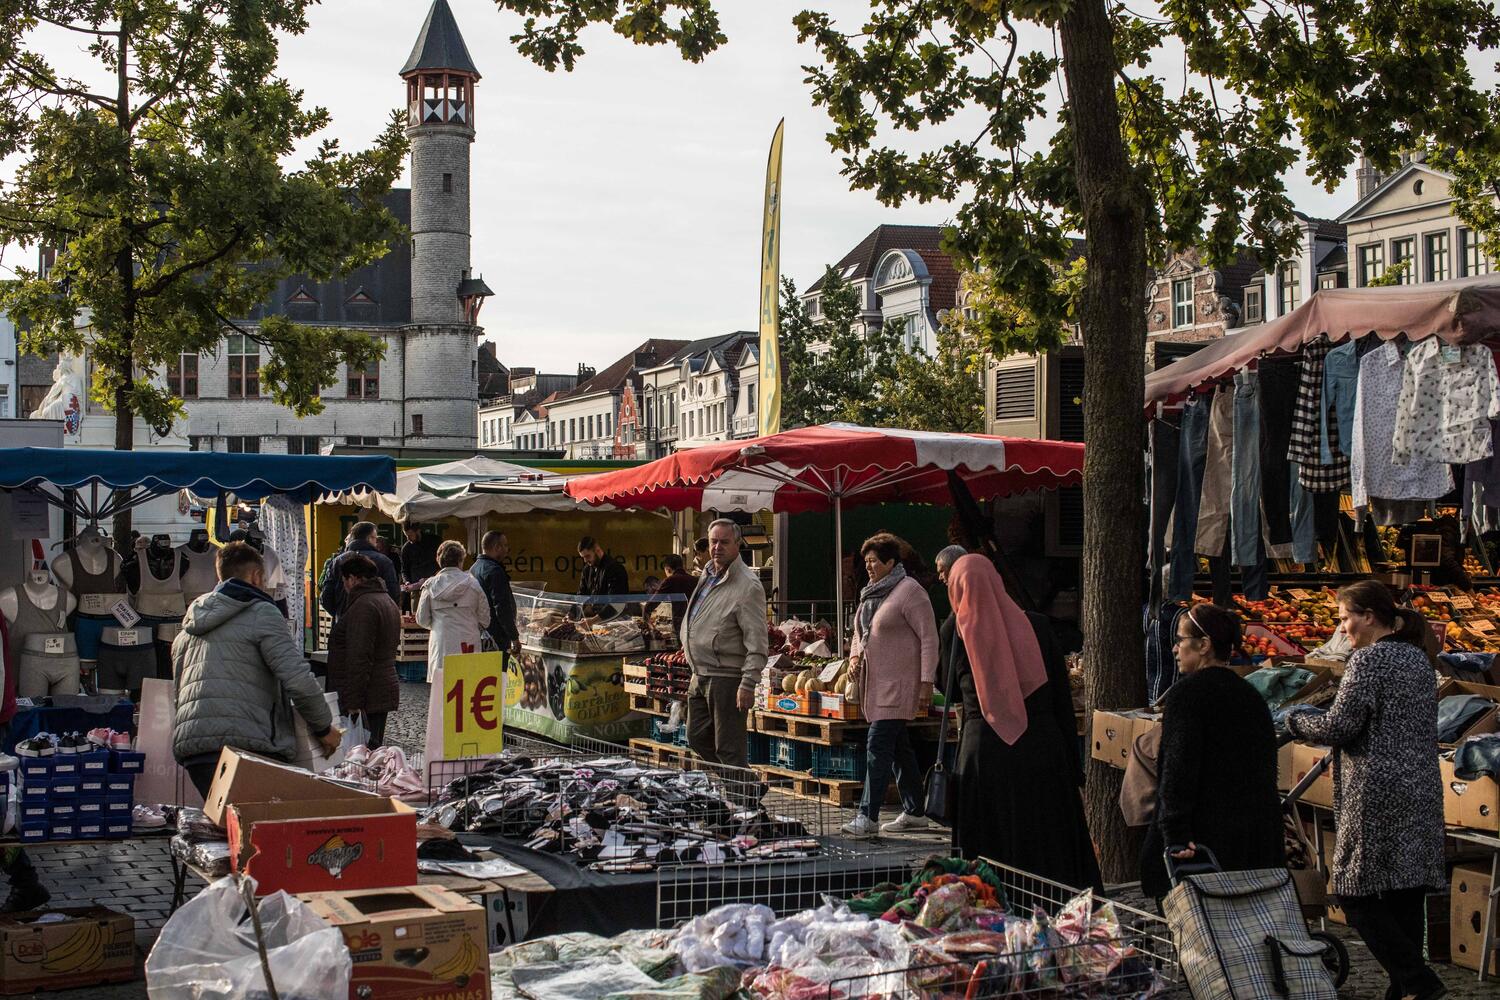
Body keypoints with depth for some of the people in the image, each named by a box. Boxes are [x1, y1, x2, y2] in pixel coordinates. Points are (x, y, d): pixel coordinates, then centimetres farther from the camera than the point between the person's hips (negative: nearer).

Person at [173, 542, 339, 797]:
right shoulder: (261, 613, 2)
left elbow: (177, 693, 30)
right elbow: (298, 681, -8)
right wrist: (324, 727, 5)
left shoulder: (187, 628, 26)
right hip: (245, 743, -7)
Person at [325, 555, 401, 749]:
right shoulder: (389, 602, 18)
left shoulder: (363, 606, -16)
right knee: (374, 750, 14)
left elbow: (360, 658, -21)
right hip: (386, 690, 10)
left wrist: (354, 703, -22)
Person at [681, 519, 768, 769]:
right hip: (700, 677, 9)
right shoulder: (707, 575, 13)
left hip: (726, 679, -9)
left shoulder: (747, 586, -14)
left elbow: (757, 642, -19)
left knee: (729, 751, -6)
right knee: (698, 741, 16)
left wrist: (748, 684, -24)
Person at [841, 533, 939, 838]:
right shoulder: (870, 593, 15)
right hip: (876, 682, 9)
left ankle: (867, 816, -13)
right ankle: (915, 813, 21)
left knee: (878, 745, -13)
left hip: (898, 684, -9)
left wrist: (926, 683, -18)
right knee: (898, 747, 13)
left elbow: (929, 639, -13)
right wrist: (855, 657, 4)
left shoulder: (909, 591, -11)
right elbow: (859, 634, 26)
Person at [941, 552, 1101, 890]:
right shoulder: (1033, 628, 1)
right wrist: (1073, 770, 7)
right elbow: (1063, 700, 2)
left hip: (983, 752, -2)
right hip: (1042, 751, 2)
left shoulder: (956, 631, -3)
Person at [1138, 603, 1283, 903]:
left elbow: (1177, 770, -17)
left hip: (1206, 834, -7)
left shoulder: (1186, 693, -9)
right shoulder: (1252, 696, 13)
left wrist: (1175, 836, -20)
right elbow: (1267, 770, 18)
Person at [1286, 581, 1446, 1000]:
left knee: (1357, 895, -2)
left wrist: (1298, 720, 3)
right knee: (1406, 894, 10)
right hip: (1422, 791, 8)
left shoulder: (1368, 660, -12)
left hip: (1377, 795, -8)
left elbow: (1339, 726, -16)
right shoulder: (1417, 658, 14)